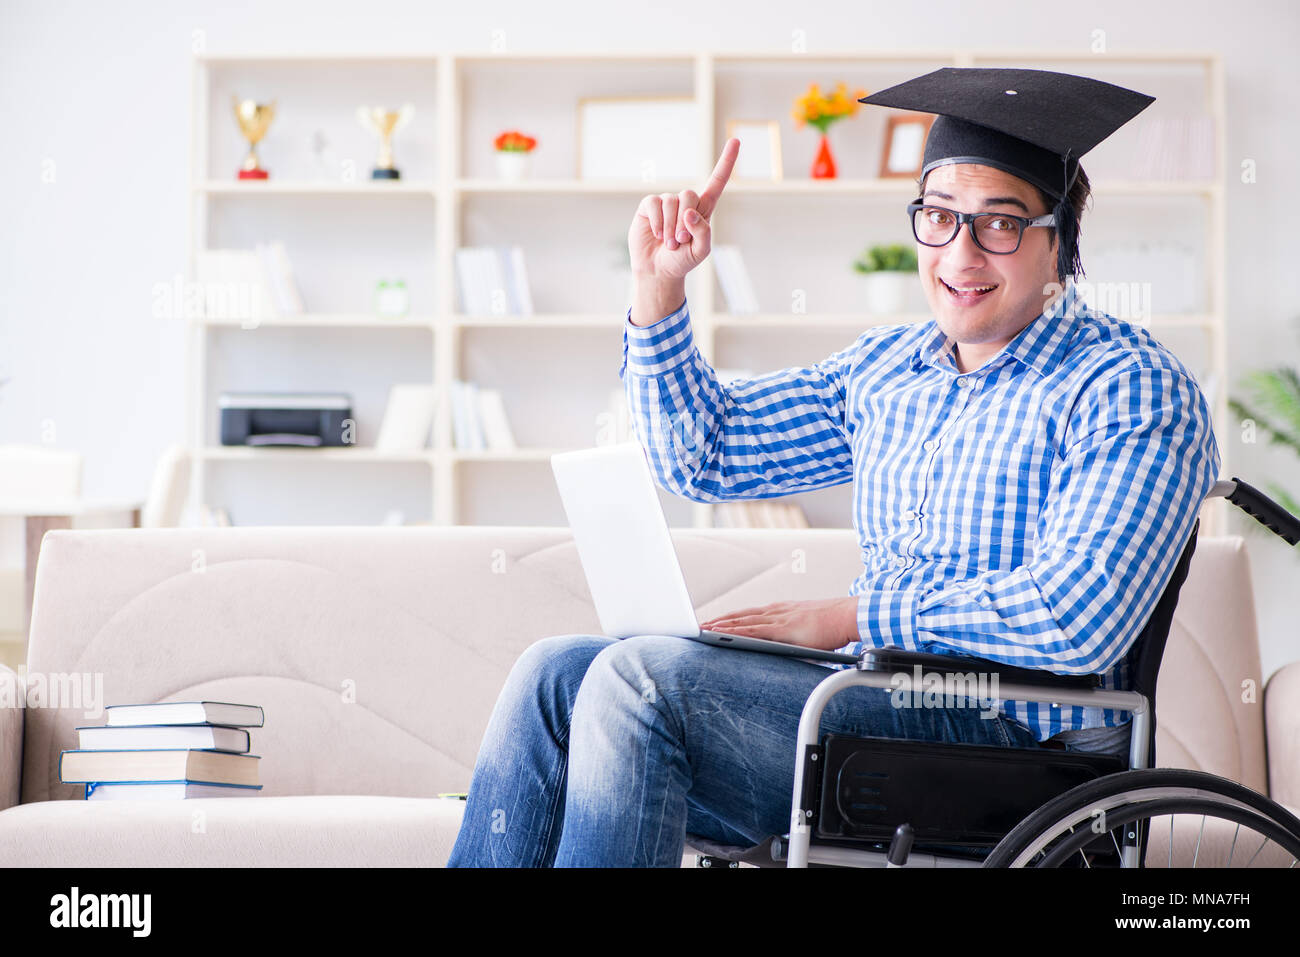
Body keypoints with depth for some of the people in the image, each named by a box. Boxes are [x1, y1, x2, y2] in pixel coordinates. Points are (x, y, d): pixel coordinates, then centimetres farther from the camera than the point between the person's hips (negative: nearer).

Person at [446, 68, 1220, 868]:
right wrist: (658, 290, 9)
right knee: (556, 673, -9)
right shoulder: (888, 367, 16)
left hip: (1009, 742, -7)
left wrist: (852, 616, -16)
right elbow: (704, 457, 23)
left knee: (641, 675, -24)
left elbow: (1073, 620, -21)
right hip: (868, 696, 8)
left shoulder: (1132, 391, -7)